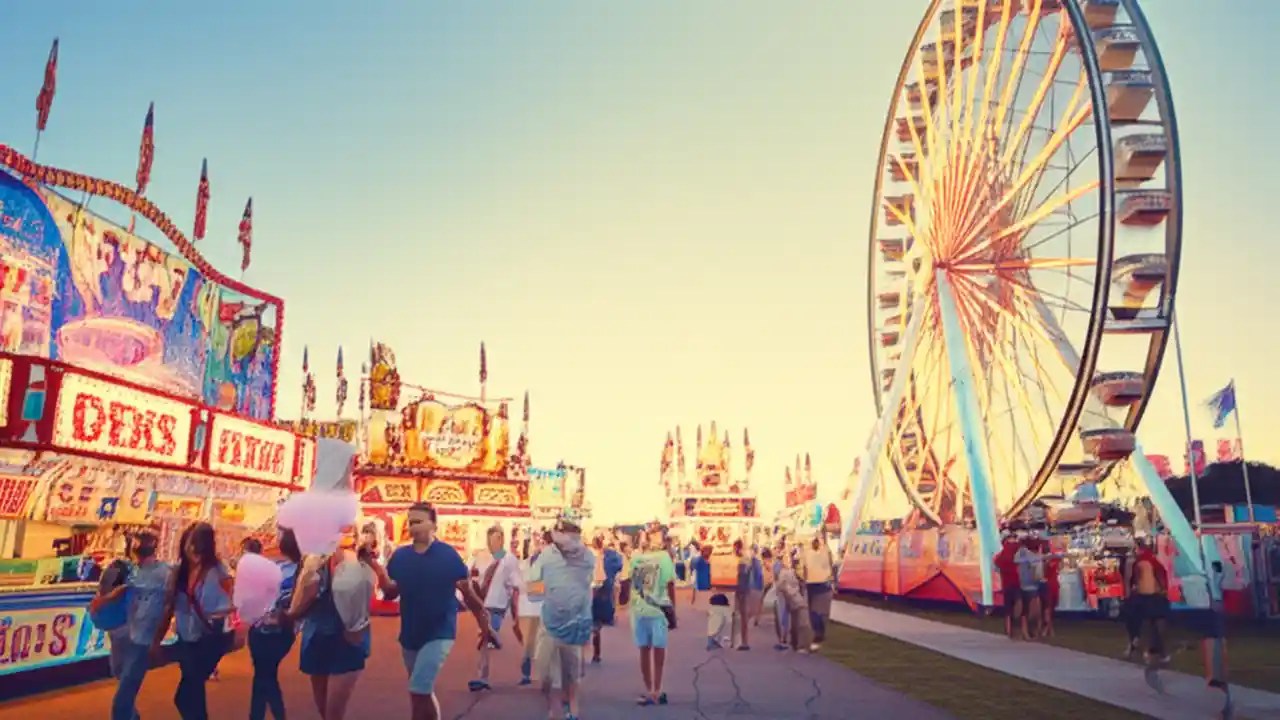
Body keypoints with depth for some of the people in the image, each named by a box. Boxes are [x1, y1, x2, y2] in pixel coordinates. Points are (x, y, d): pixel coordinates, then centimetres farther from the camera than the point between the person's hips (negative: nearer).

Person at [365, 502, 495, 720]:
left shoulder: (448, 554, -11)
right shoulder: (400, 556, -1)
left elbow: (468, 592, -7)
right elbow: (390, 594, 0)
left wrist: (484, 624, -8)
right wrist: (381, 574, -20)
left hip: (439, 633, -5)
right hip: (409, 634, 5)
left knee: (419, 690, -17)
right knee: (423, 692, 19)